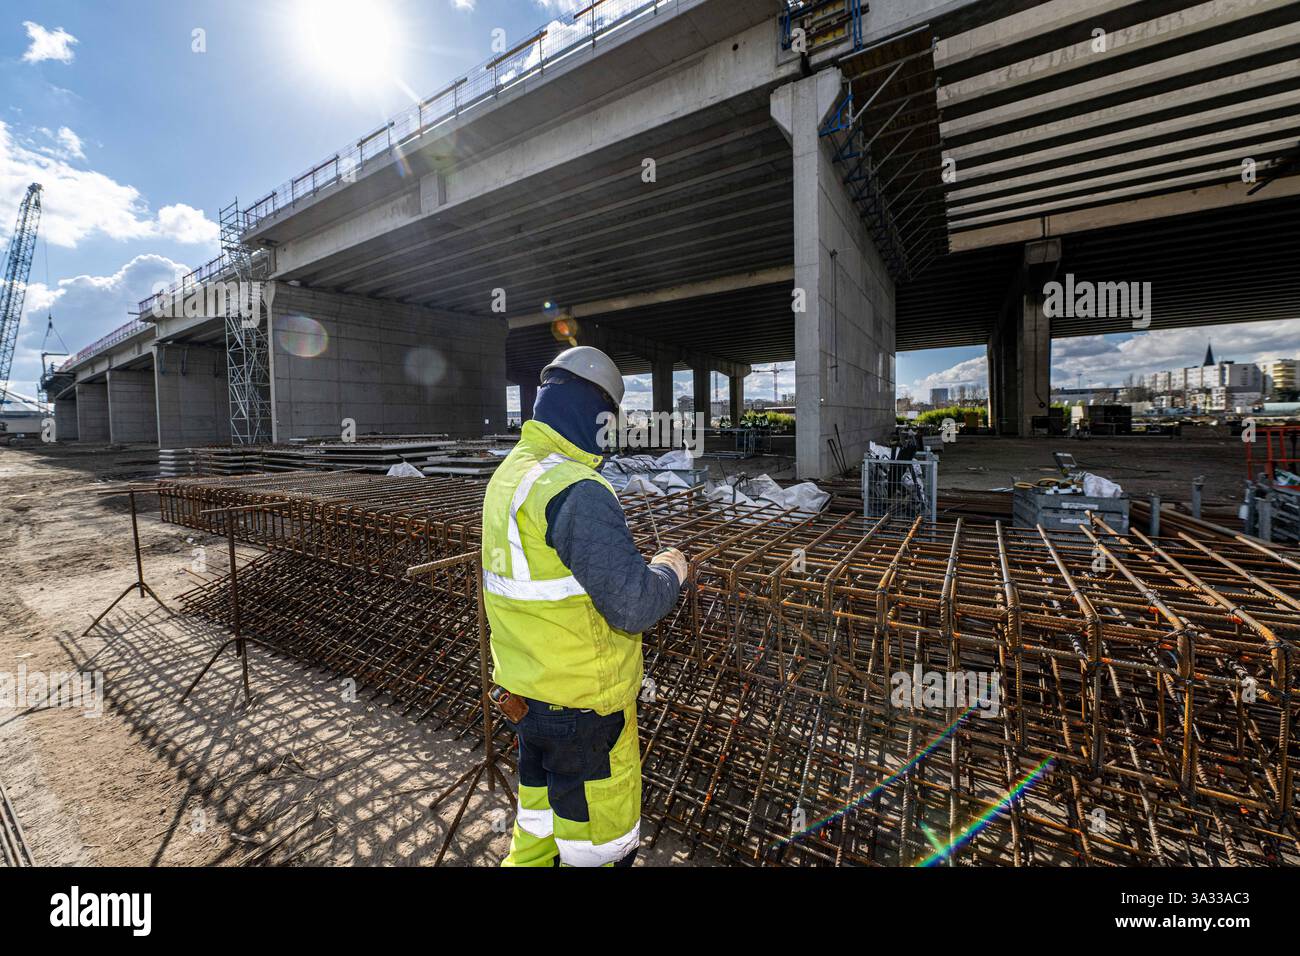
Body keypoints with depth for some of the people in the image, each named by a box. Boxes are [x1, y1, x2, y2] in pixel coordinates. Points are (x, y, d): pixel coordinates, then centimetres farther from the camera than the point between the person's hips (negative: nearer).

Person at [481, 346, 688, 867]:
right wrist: (669, 570, -9)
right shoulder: (576, 491, -27)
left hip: (524, 687, 9)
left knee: (540, 820, 30)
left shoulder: (508, 474, 3)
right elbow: (633, 605, -30)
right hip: (582, 706, -8)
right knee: (600, 845, 16)